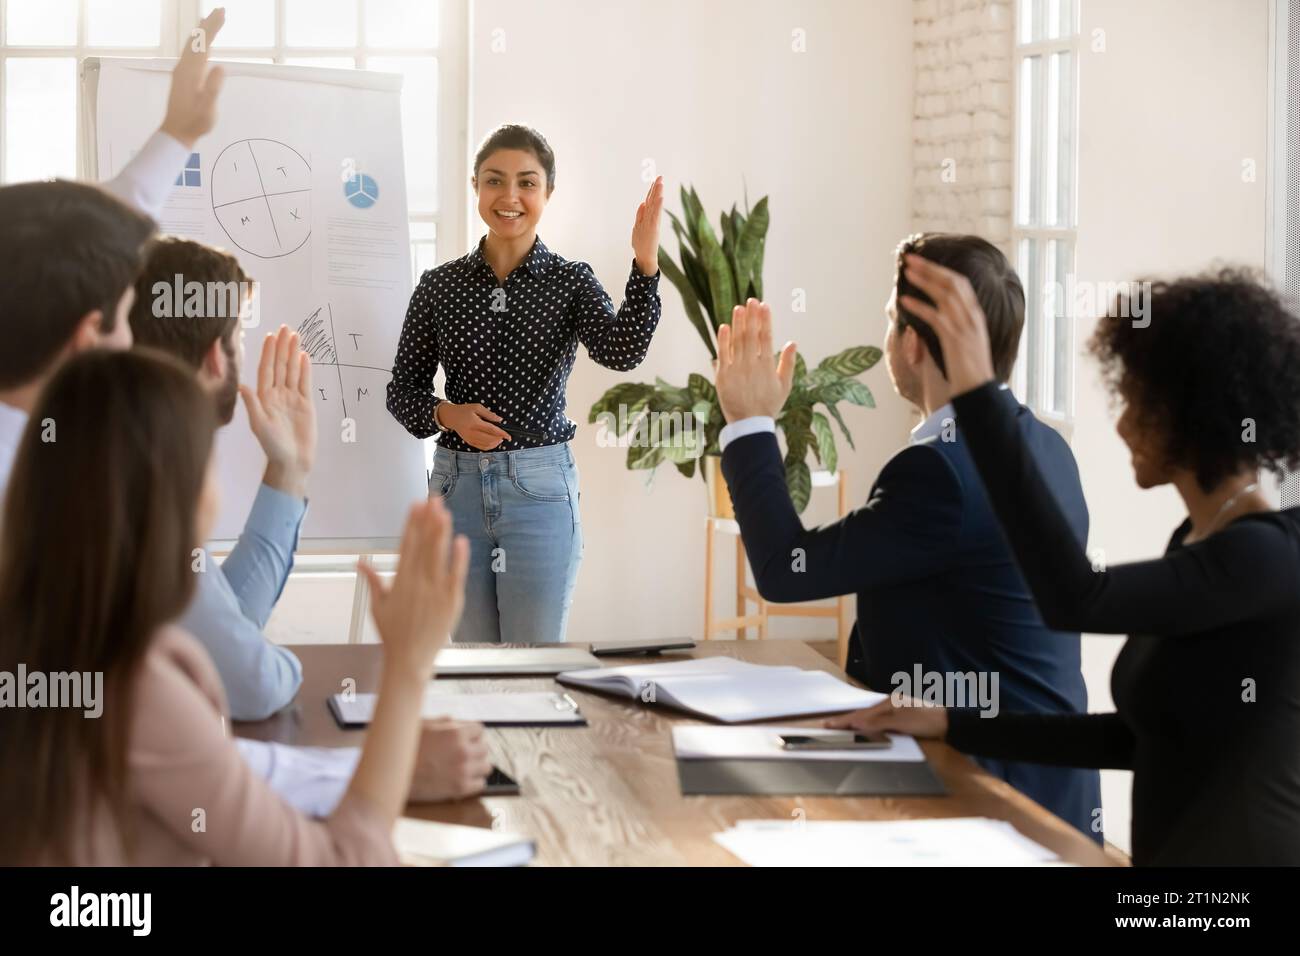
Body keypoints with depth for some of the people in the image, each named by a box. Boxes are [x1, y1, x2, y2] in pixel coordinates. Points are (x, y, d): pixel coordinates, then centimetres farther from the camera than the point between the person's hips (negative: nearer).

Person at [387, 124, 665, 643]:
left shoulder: (571, 280, 0)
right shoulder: (440, 285, 5)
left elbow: (621, 352, -19)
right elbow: (402, 389, 8)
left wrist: (645, 264, -31)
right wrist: (447, 414, -12)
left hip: (539, 487, -2)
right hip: (457, 483, 2)